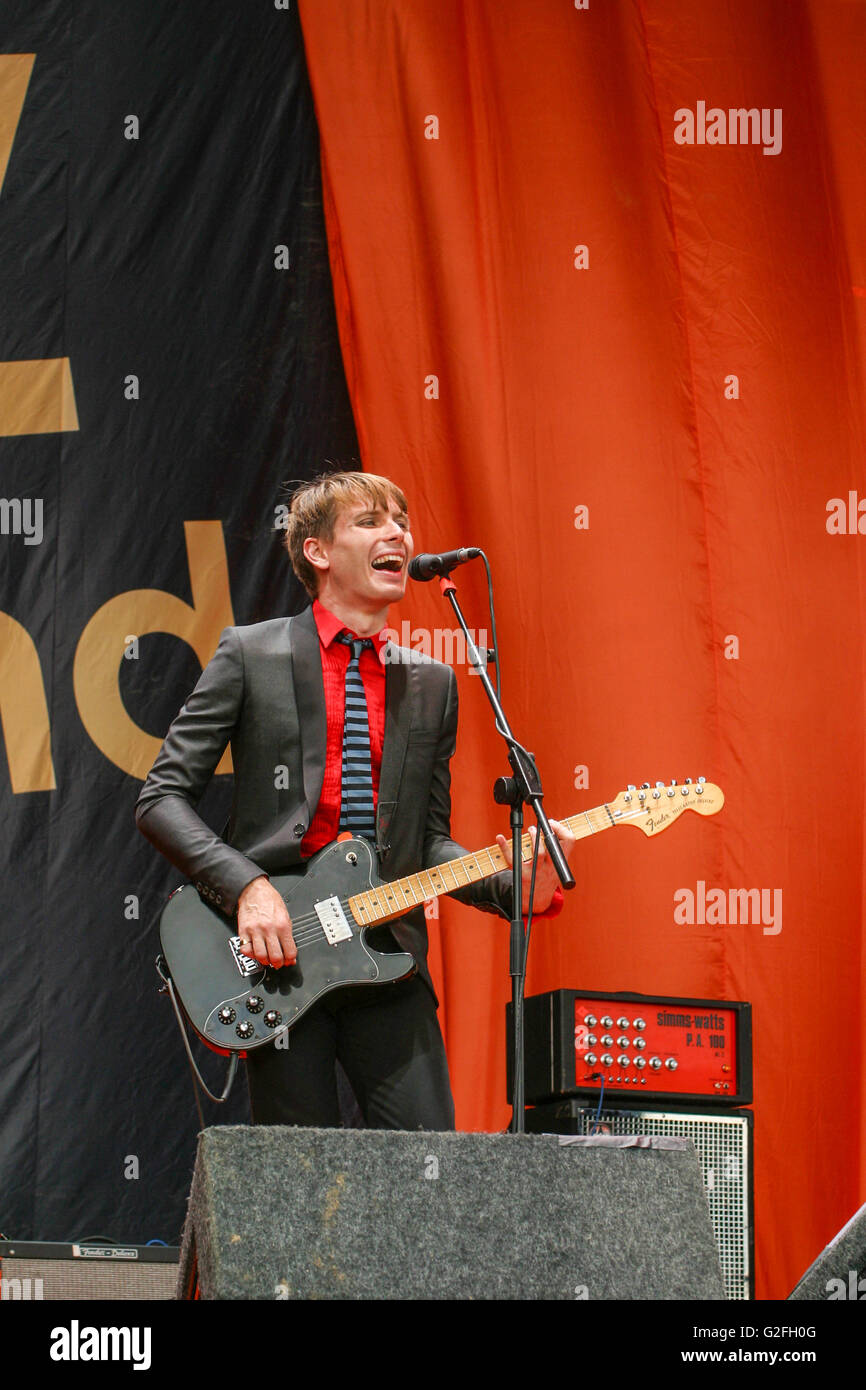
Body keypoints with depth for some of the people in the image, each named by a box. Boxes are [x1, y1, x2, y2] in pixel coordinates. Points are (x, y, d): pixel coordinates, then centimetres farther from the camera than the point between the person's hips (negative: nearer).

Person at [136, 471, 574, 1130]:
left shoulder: (432, 684, 16)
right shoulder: (251, 655, 3)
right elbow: (162, 799, 0)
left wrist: (514, 887, -2)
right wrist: (247, 887, -14)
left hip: (388, 953, 3)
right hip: (277, 952, -3)